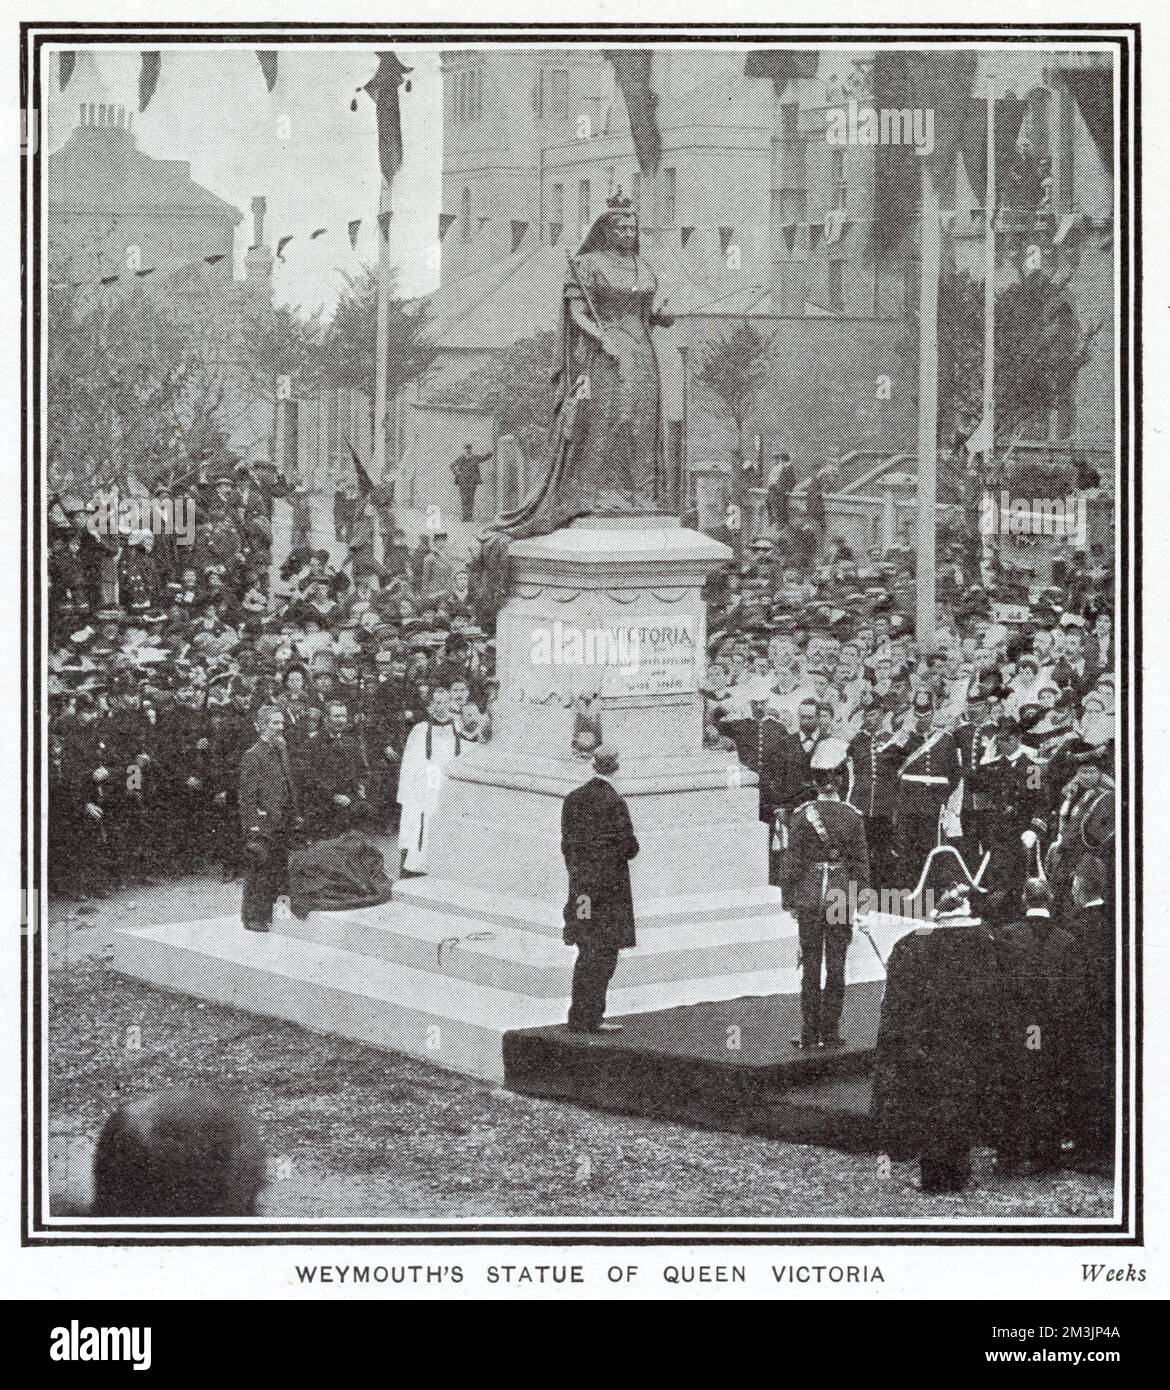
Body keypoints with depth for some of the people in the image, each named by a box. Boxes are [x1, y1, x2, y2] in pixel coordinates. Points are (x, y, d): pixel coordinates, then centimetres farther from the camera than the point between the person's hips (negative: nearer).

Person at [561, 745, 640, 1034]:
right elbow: (628, 847, -14)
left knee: (586, 954, 14)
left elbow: (566, 844, 8)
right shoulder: (615, 802, -15)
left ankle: (580, 1017, 18)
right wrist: (628, 847, 8)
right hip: (609, 888, -6)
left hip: (581, 886, 6)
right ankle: (590, 1018, -1)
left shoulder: (572, 799, 5)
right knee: (604, 954, 0)